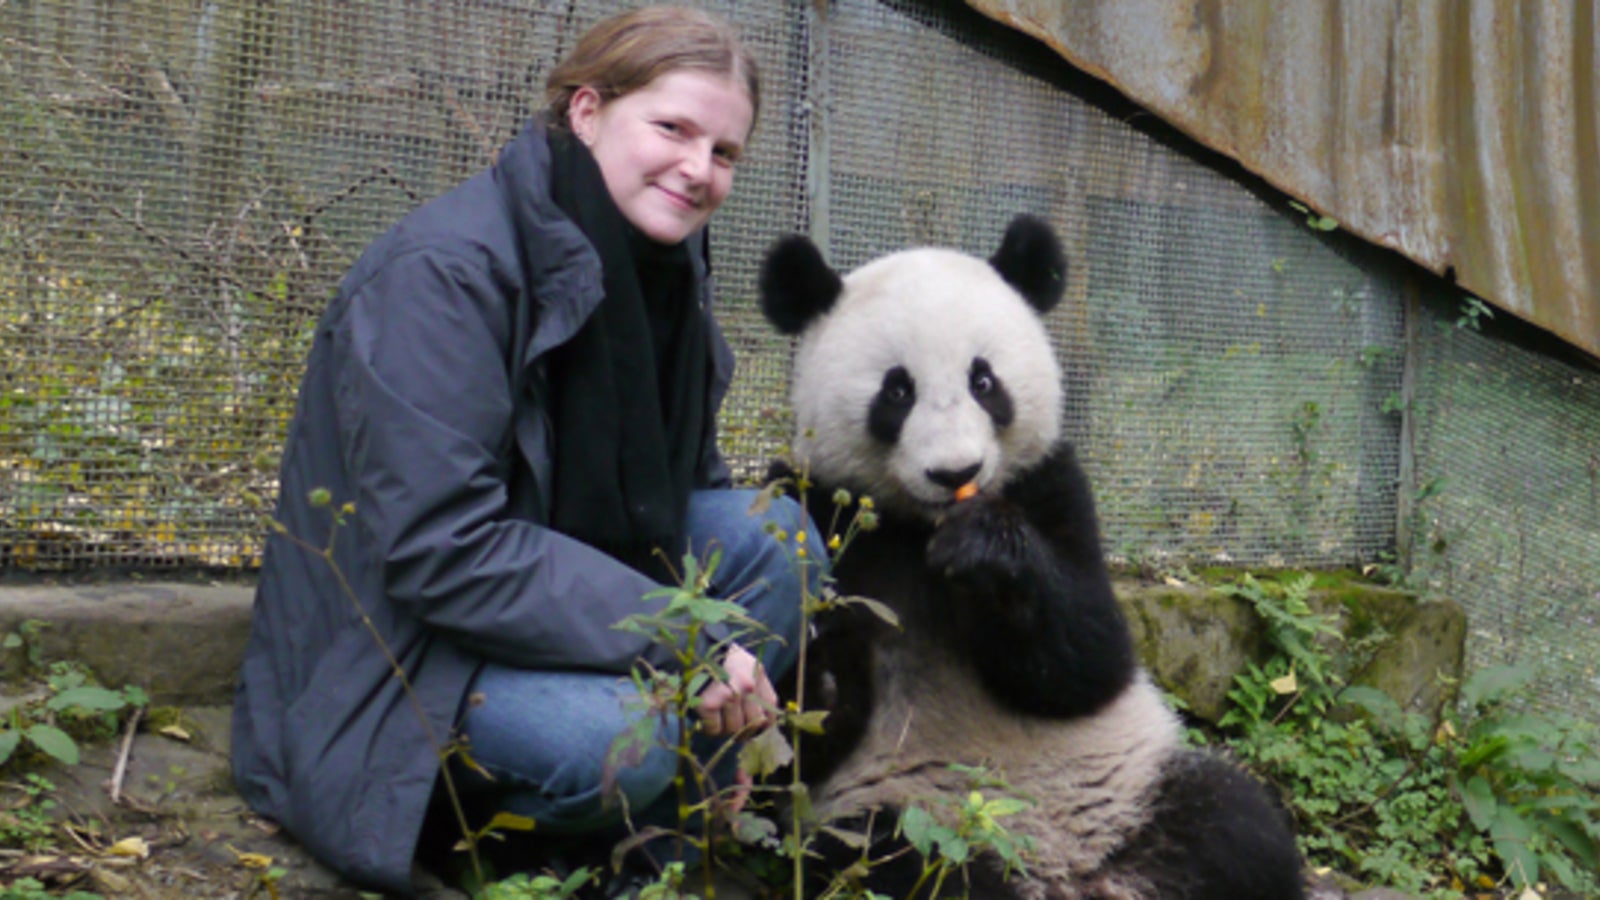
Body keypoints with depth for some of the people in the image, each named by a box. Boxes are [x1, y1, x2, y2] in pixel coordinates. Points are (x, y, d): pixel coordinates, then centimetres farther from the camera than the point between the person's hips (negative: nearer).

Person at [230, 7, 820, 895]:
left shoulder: (657, 266, 2)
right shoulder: (444, 271, -23)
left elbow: (683, 491, 8)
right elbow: (437, 551, -30)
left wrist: (726, 675, -8)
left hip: (555, 593, 8)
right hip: (388, 666, -8)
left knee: (773, 534, -9)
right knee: (625, 732, -33)